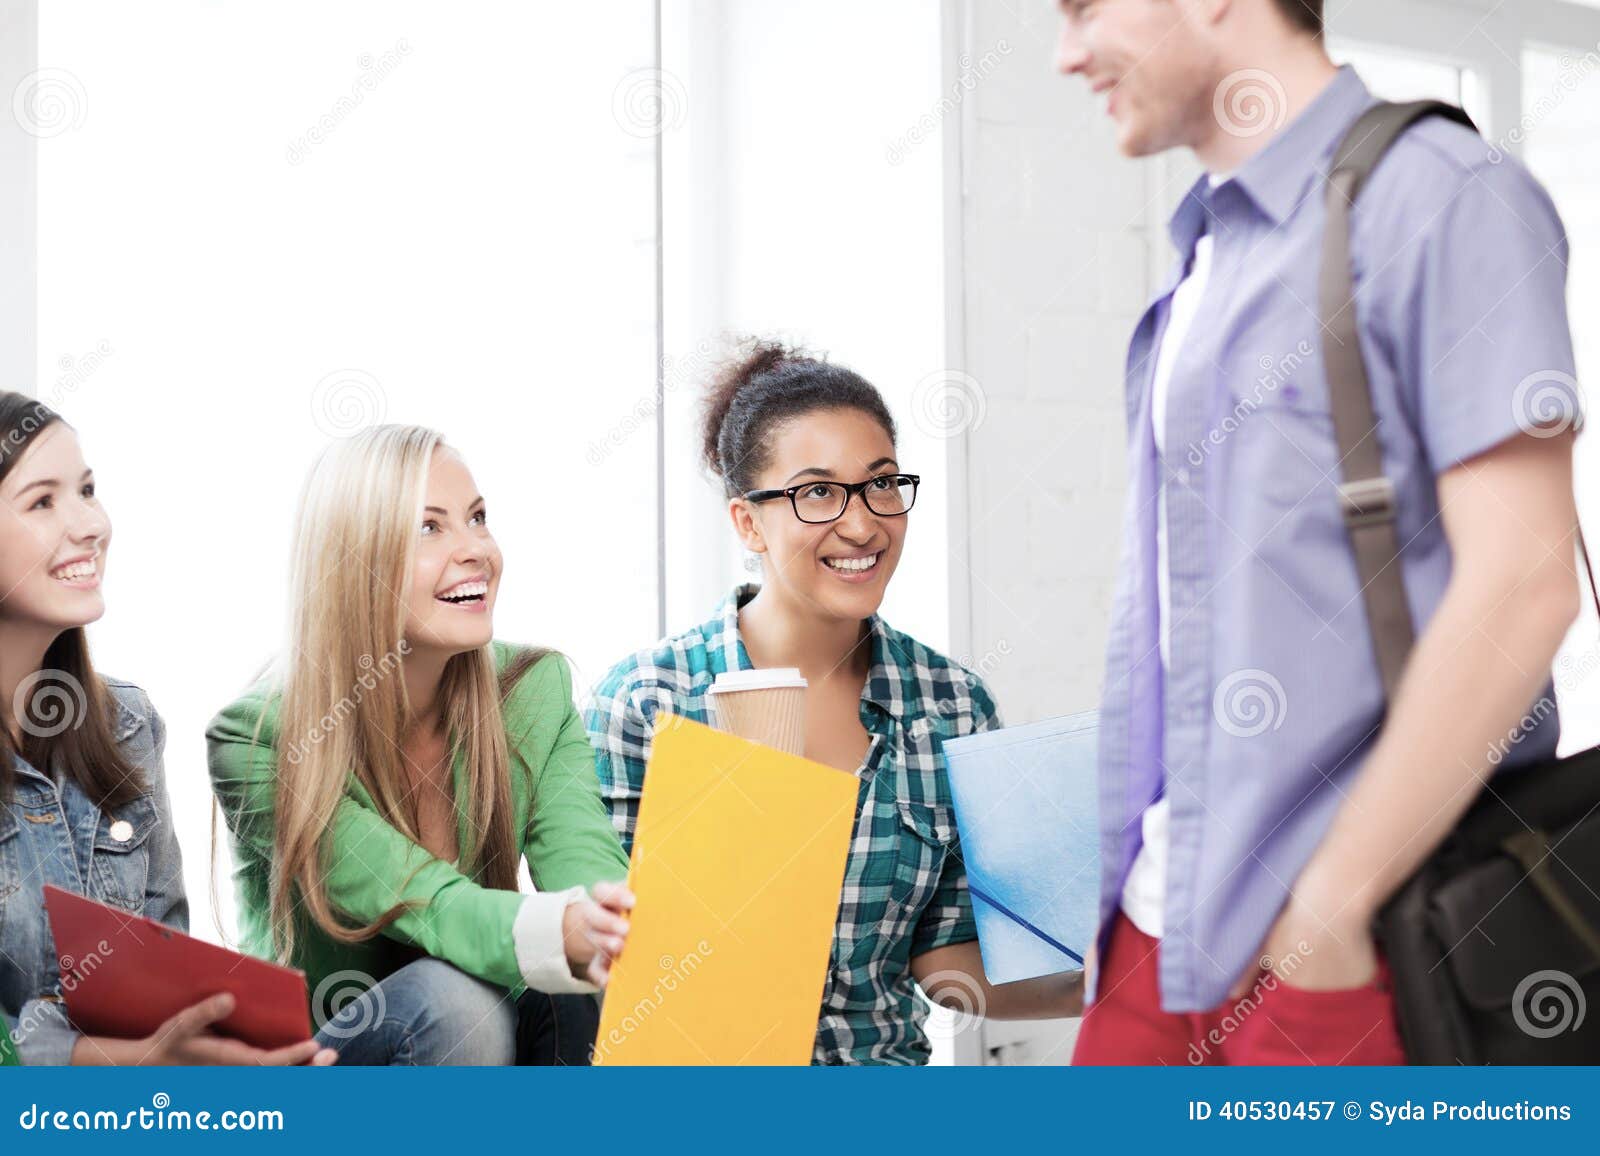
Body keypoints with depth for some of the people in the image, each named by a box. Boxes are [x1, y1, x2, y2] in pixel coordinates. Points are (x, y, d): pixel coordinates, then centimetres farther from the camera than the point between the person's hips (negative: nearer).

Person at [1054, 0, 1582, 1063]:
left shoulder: (1441, 199, -9)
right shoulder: (1205, 264, 15)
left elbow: (1521, 584, -17)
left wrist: (1330, 904, -17)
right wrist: (1134, 876, 10)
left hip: (1352, 940, -7)